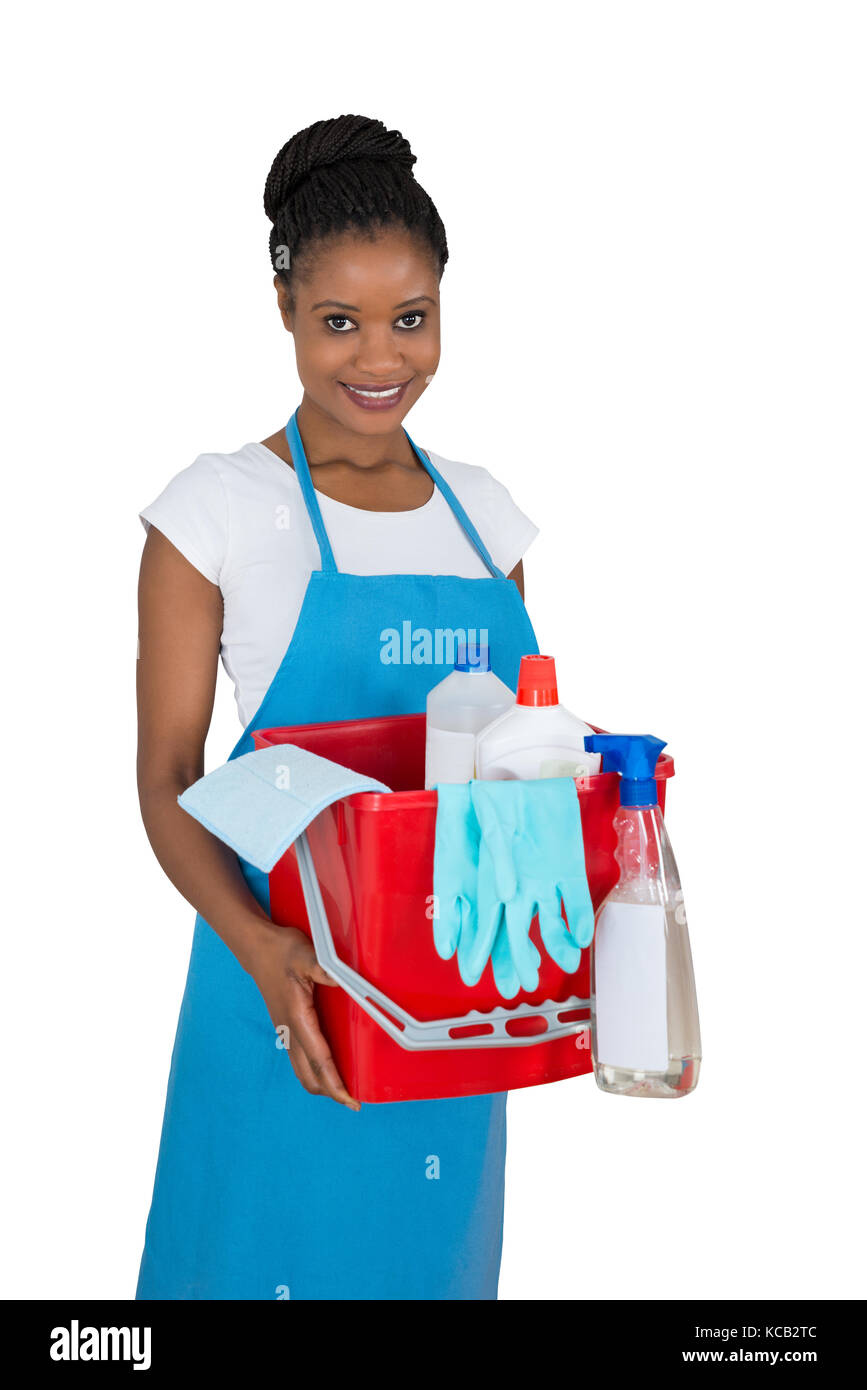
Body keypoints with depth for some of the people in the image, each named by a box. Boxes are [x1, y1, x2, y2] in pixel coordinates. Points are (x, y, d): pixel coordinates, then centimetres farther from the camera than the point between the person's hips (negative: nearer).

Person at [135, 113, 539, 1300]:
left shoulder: (480, 510, 7)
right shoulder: (219, 510, -6)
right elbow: (167, 777, -7)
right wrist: (259, 946, -23)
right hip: (290, 976, -4)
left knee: (435, 1244, 16)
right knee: (282, 1245, 8)